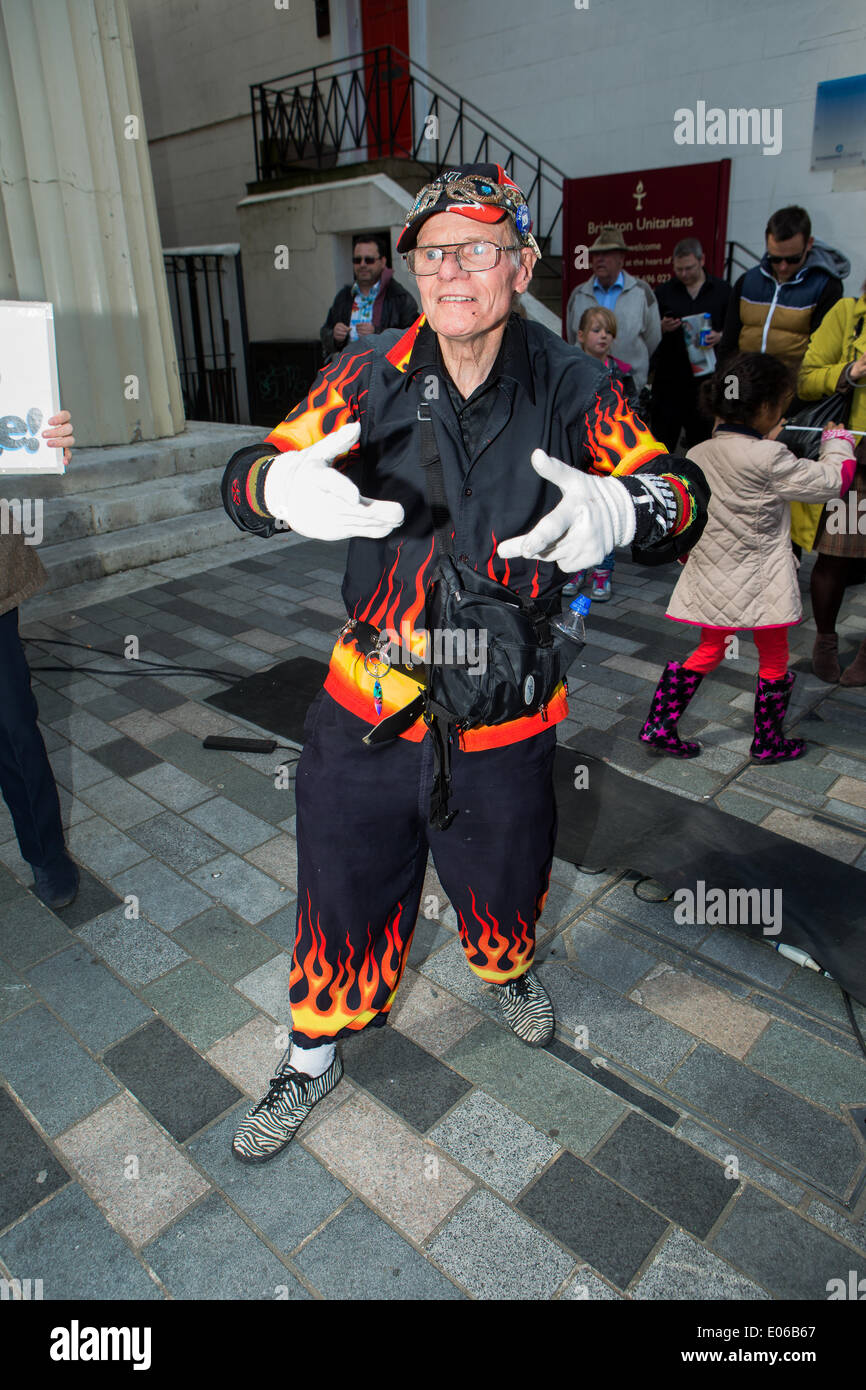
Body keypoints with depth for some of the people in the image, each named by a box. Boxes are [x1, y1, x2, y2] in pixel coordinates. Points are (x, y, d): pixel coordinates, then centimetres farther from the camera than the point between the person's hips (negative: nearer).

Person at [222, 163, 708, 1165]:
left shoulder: (566, 384, -6)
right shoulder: (371, 374, -5)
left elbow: (679, 490, -8)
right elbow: (246, 476, -6)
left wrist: (617, 509, -32)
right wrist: (283, 488, -31)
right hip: (366, 705, 0)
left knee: (503, 882, 22)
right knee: (345, 886, 13)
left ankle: (507, 972, 61)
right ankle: (311, 1058, 42)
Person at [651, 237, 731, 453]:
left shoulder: (722, 290, 7)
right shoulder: (664, 292, 9)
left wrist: (720, 337, -13)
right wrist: (662, 328, -13)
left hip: (706, 377, 0)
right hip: (669, 377, 0)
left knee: (703, 435, 6)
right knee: (662, 437, -2)